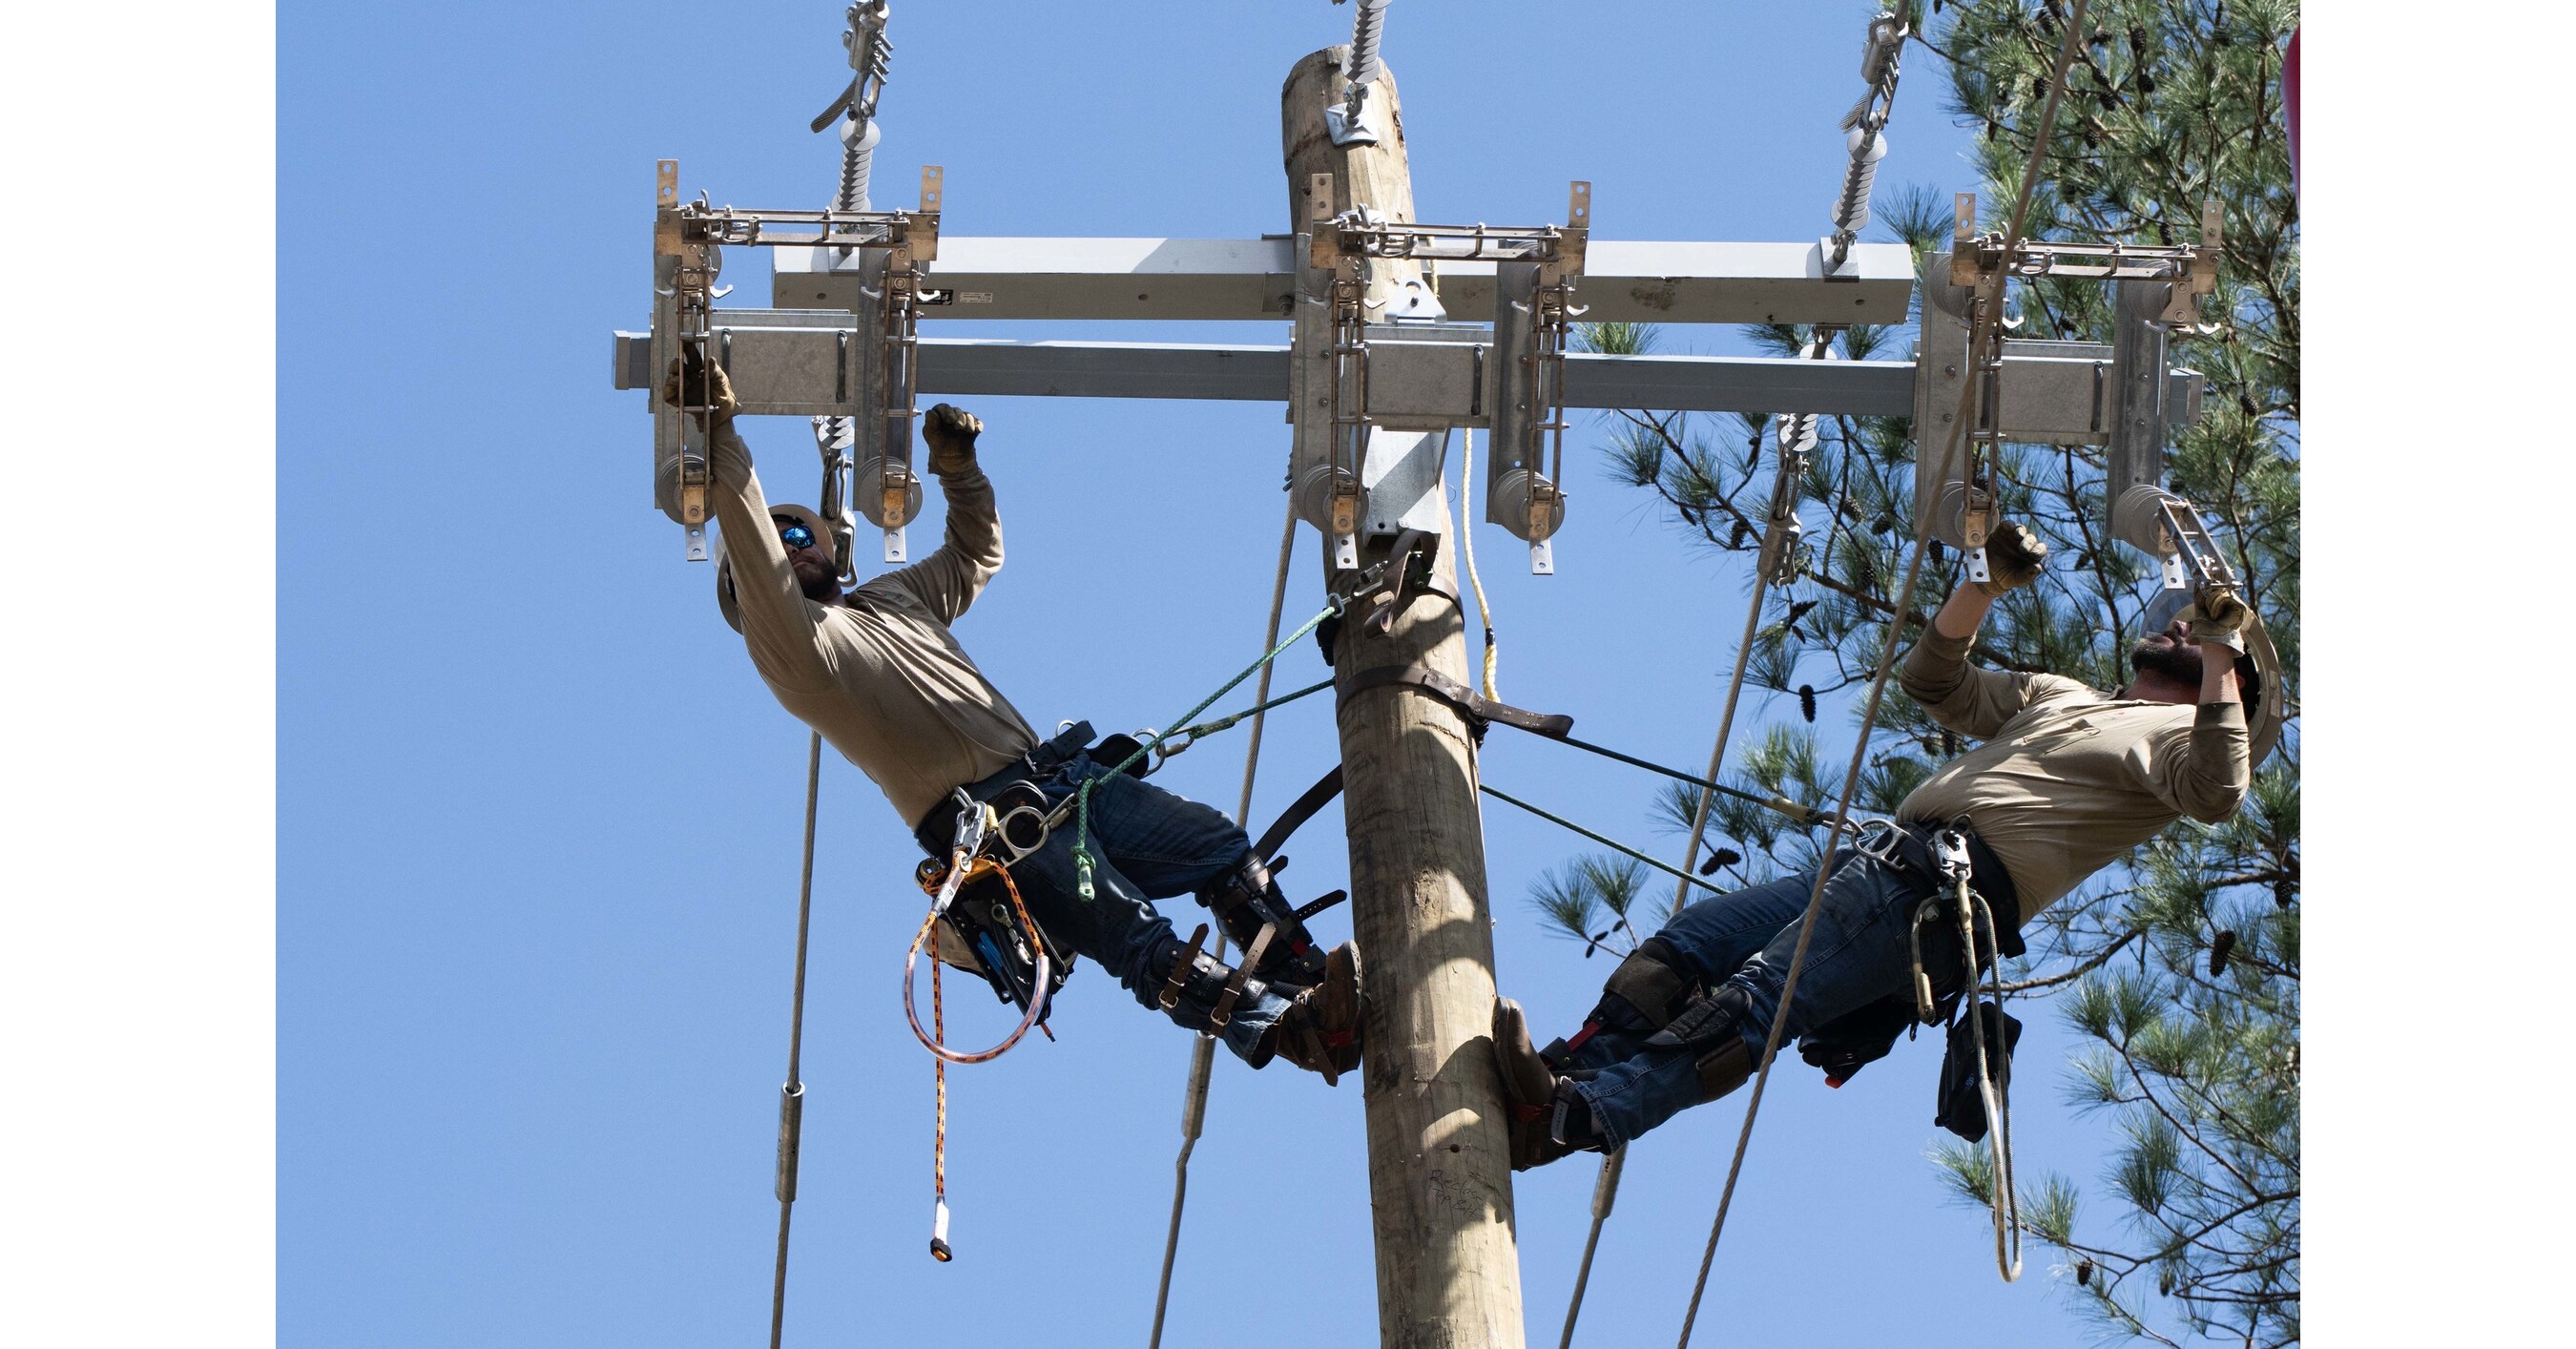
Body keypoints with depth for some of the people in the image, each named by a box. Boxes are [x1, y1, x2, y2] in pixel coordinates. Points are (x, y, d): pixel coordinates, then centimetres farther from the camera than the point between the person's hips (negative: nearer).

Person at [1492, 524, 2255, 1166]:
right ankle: (1557, 1076, -15)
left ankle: (1574, 1119, -38)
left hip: (1956, 889, -9)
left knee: (1753, 1001, -25)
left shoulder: (2180, 731, 10)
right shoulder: (2057, 697, 34)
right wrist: (1989, 585, 26)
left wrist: (2219, 653, -12)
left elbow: (2217, 793, -14)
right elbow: (1932, 680, 38)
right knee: (1683, 948, -7)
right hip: (1880, 858, 9)